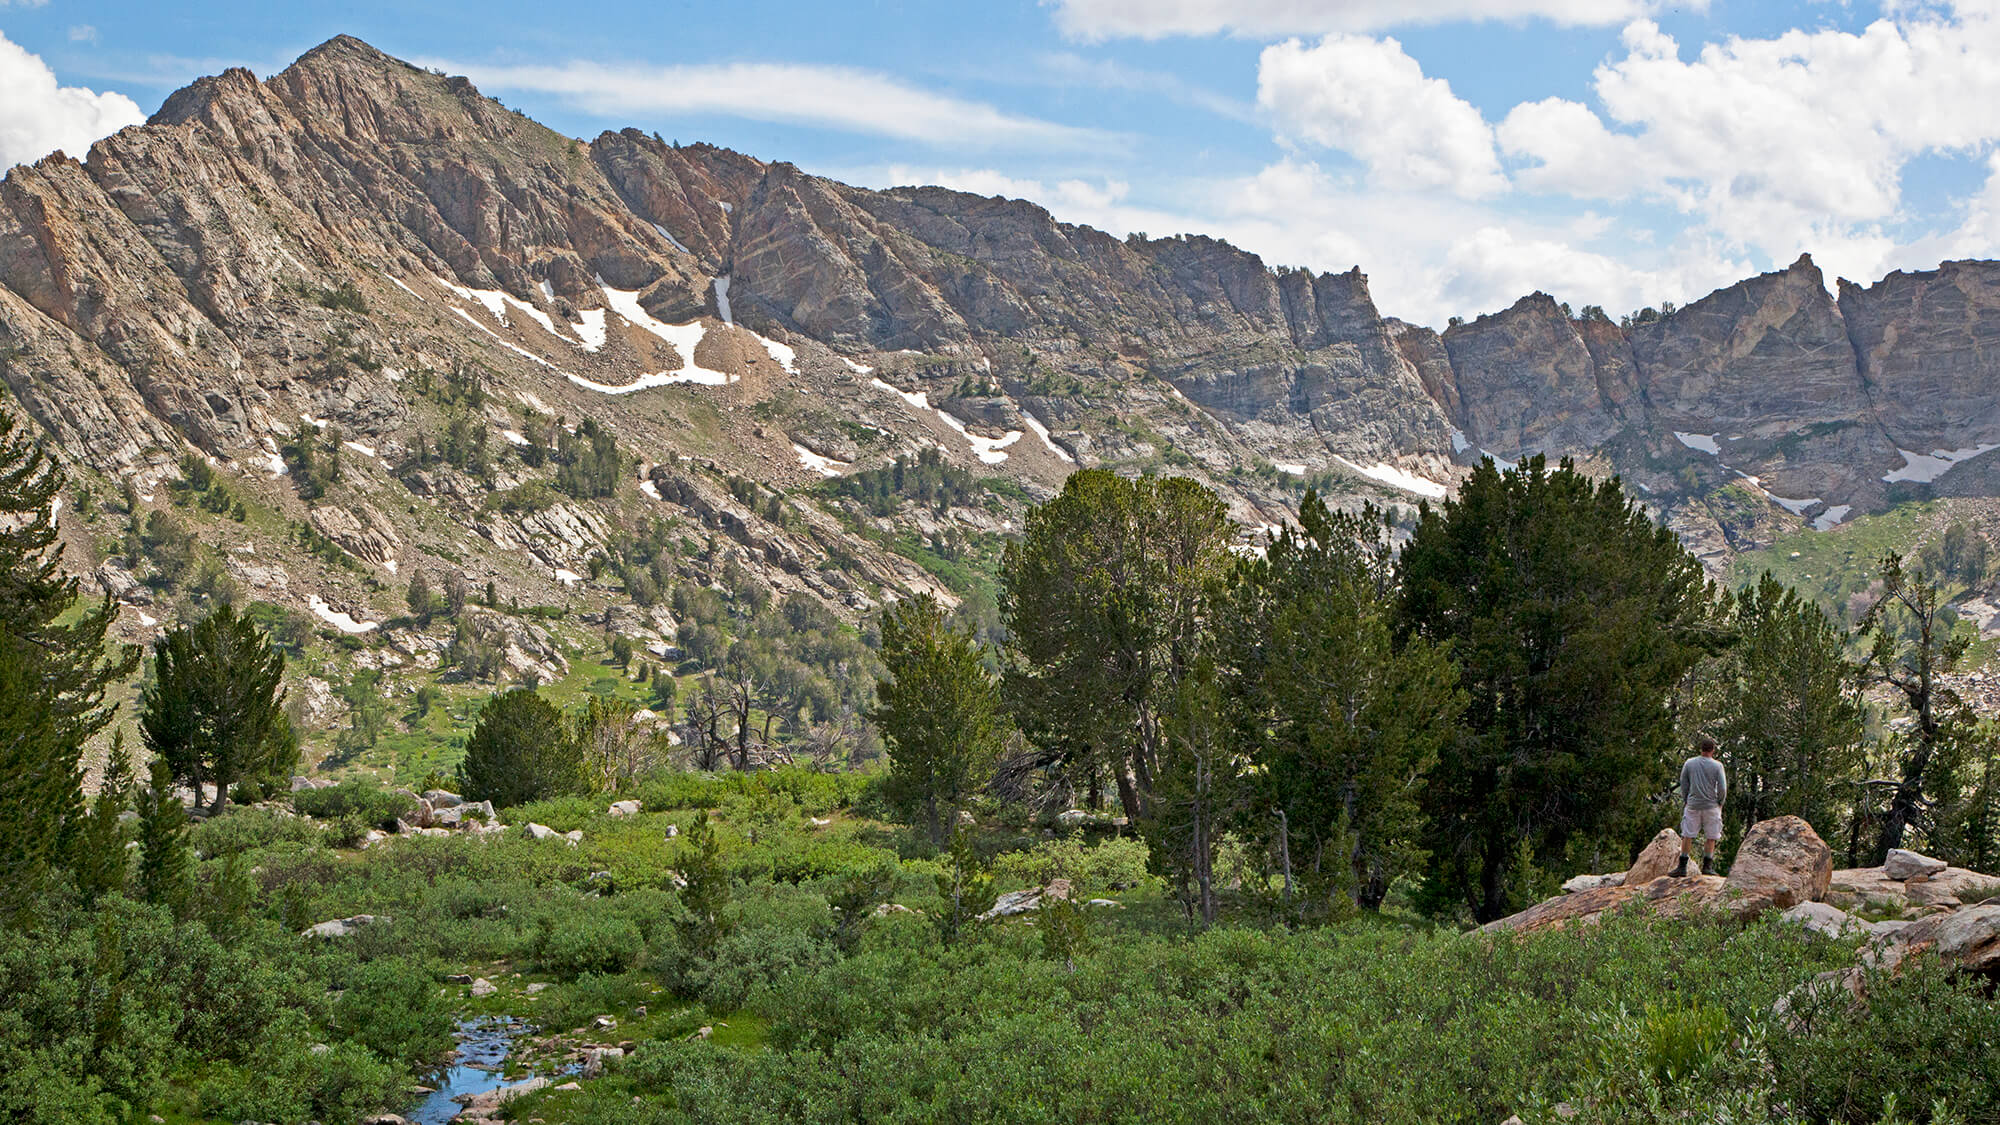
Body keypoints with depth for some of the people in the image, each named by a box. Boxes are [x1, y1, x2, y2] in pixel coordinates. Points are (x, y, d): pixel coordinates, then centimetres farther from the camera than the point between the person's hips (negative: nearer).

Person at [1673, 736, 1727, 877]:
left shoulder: (1689, 763, -1)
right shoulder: (1717, 766, -7)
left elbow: (1683, 785, 4)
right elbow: (1722, 788, -8)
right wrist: (1720, 803, 8)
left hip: (1692, 805, 2)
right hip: (1711, 805, -2)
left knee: (1687, 836, 5)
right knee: (1710, 837, 8)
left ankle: (1682, 866, 3)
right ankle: (1707, 865, 8)